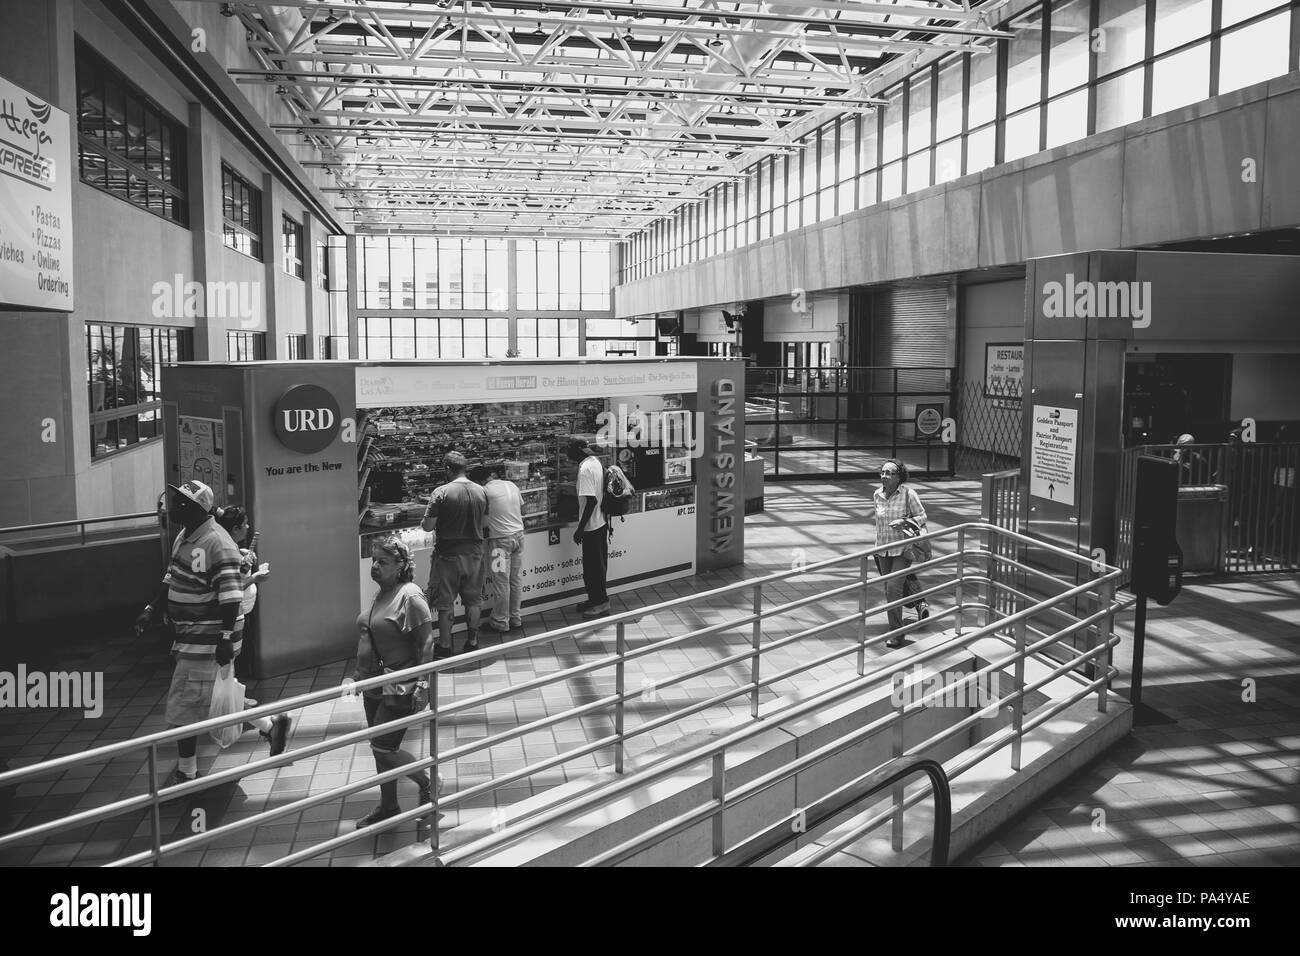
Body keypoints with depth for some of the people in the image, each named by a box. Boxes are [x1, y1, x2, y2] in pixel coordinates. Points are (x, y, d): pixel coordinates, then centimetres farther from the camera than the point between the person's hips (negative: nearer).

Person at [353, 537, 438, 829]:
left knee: (383, 747, -7)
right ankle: (388, 807, 29)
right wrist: (362, 677, 22)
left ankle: (429, 784, 14)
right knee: (381, 748, 15)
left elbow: (426, 643, -20)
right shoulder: (381, 594, 9)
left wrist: (422, 684, -24)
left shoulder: (410, 597, -18)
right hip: (374, 686, 9)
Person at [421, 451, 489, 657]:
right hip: (474, 553, 4)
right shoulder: (481, 491, 0)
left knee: (445, 604, 7)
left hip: (448, 554, -4)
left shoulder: (441, 492, -16)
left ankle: (444, 648, 13)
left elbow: (427, 526, -15)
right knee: (473, 601, 15)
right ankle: (472, 644, 22)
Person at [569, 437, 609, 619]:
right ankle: (595, 599, 27)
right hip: (601, 522, 9)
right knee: (597, 563, 17)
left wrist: (580, 528, -21)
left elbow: (591, 500, -26)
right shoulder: (596, 462, 7)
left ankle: (601, 603, 9)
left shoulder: (585, 469, -21)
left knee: (593, 565, 1)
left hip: (591, 525, -9)